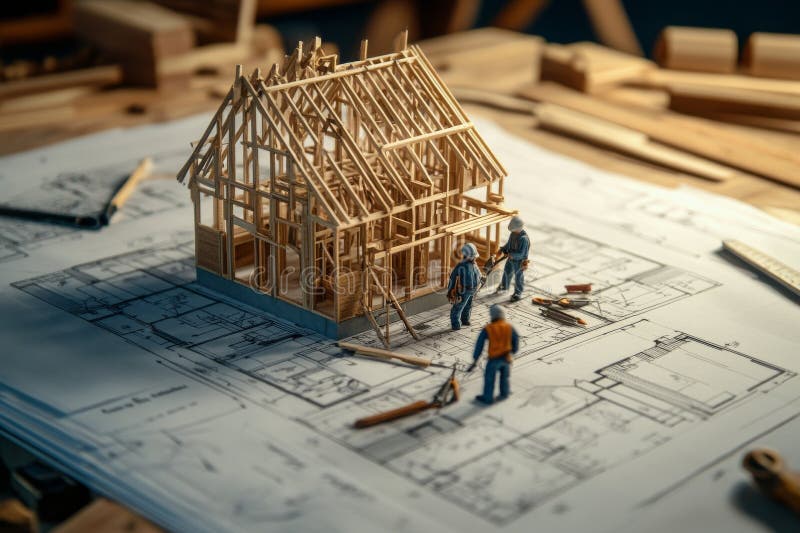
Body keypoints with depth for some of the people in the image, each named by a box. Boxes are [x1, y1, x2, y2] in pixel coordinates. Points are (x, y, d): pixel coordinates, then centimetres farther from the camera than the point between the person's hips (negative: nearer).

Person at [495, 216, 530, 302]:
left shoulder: (524, 238, -34)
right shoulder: (513, 233, -10)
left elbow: (521, 254, -31)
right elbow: (509, 243, 8)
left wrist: (511, 254, -27)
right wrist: (502, 250, -3)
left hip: (519, 261, -8)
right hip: (511, 258, 8)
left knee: (518, 277, 12)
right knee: (507, 272, 28)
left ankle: (518, 294, 31)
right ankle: (504, 286, 54)